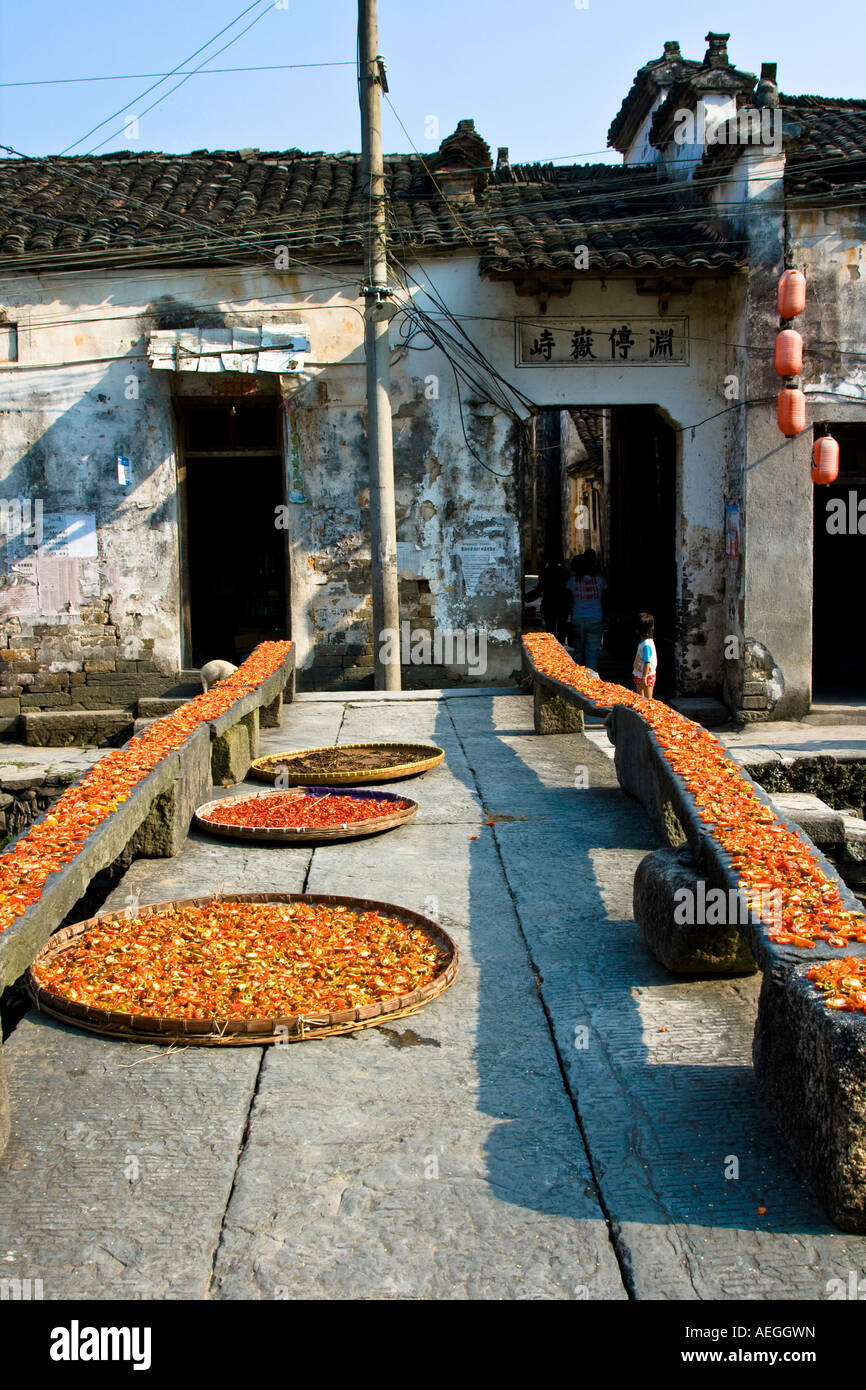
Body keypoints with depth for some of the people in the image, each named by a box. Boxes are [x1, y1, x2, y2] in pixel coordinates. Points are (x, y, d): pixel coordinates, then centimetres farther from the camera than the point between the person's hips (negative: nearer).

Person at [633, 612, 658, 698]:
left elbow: (647, 662, -24)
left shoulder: (647, 644, -23)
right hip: (639, 675, 9)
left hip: (647, 676, -9)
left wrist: (644, 677, -22)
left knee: (648, 699, 1)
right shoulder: (642, 641, 6)